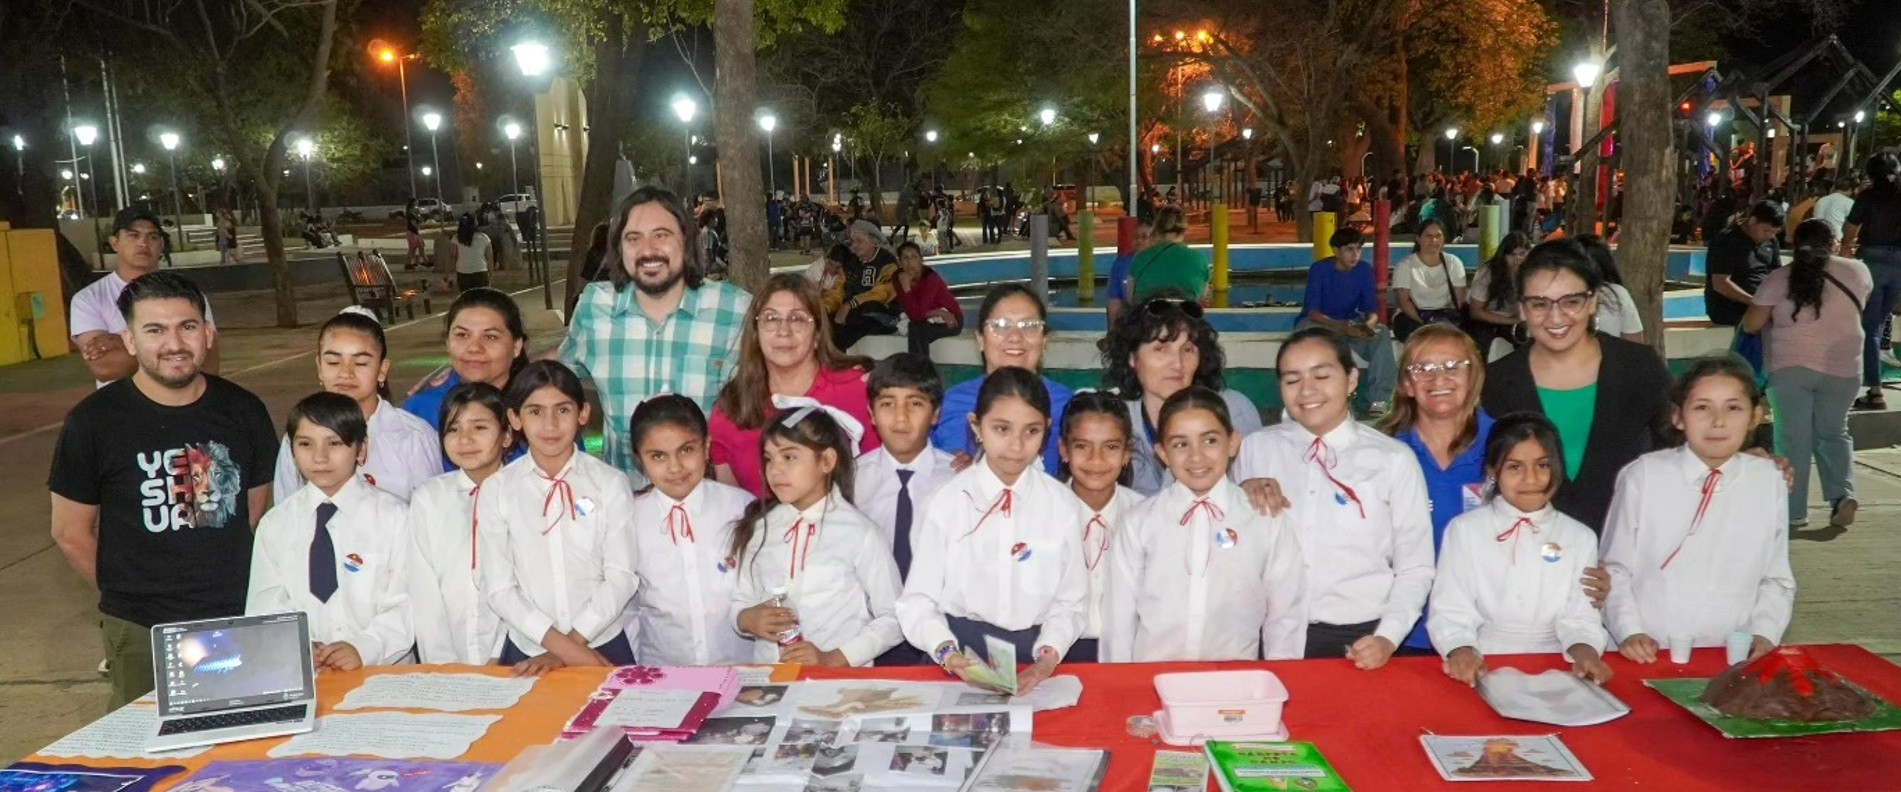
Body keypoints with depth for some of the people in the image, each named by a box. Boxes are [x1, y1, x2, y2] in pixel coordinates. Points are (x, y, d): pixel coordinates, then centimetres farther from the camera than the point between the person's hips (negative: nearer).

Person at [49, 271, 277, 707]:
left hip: (238, 620, 2)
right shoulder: (92, 421, -6)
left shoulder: (243, 410, 2)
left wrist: (228, 585, 8)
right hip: (140, 633, -2)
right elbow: (70, 532, 1)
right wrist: (128, 593, 4)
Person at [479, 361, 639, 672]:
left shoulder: (611, 483, -3)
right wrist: (561, 646, -13)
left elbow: (621, 577, -5)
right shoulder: (497, 491, -2)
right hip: (526, 653, 0)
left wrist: (573, 642, -13)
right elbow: (499, 588, -4)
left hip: (604, 647, 0)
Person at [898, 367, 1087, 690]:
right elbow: (918, 600, -2)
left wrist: (1049, 654, -12)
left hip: (1035, 665, 1)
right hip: (963, 651, -1)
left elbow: (1070, 601, 4)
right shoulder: (948, 502, -1)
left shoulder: (1063, 505, 3)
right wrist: (946, 652, -18)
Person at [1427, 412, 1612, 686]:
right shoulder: (1464, 530, 4)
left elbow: (1580, 616, 4)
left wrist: (1583, 649, -19)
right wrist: (1460, 650, -24)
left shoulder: (1580, 538, 12)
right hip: (1482, 668, -2)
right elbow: (1451, 612, -3)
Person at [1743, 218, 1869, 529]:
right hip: (1842, 370, 2)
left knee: (1793, 437, 4)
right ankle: (1843, 493, 1)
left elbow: (1750, 324, -2)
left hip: (1791, 367, -2)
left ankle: (1794, 511, 6)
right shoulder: (1858, 271, 3)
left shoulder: (1780, 279, -4)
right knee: (1833, 433, 18)